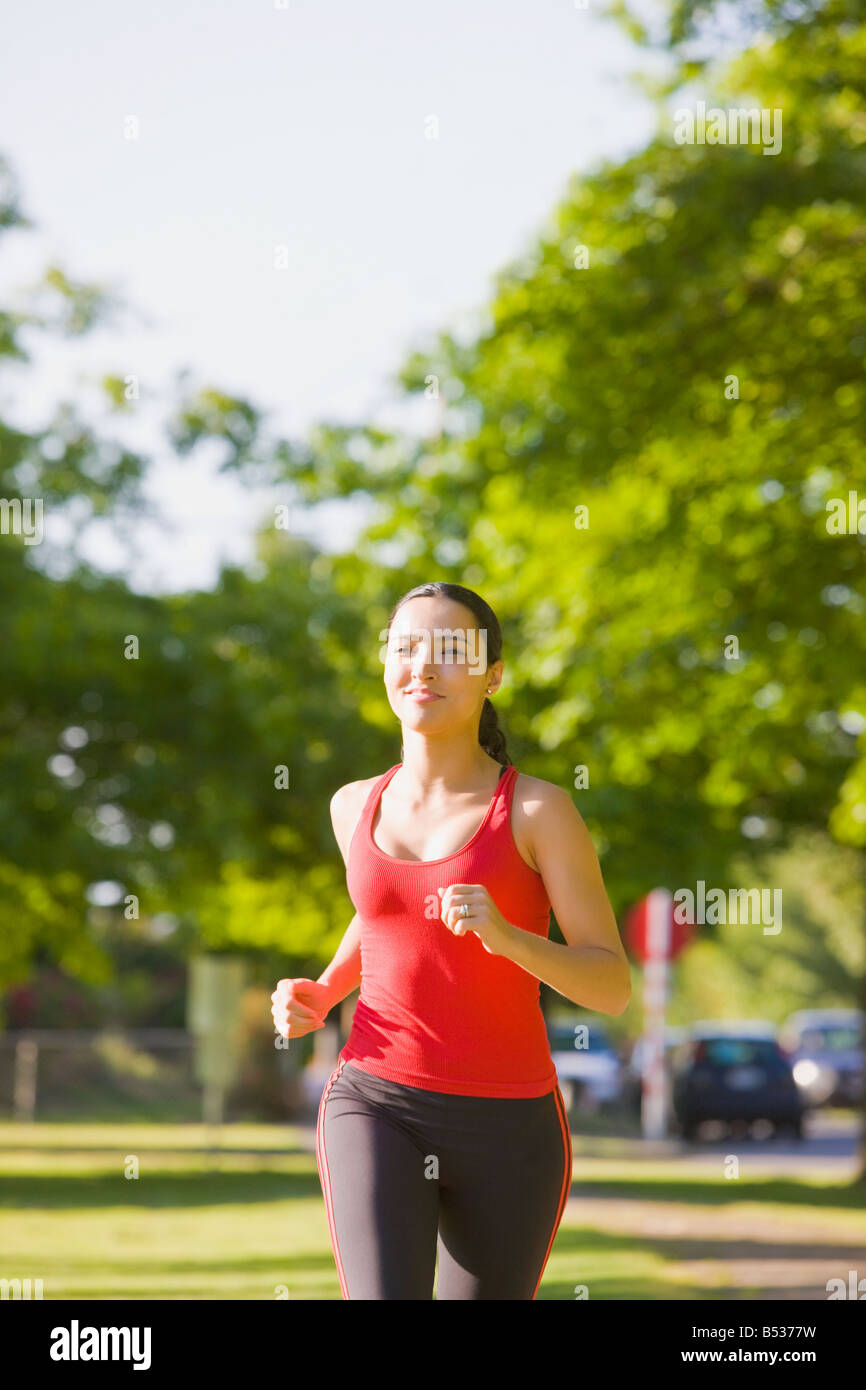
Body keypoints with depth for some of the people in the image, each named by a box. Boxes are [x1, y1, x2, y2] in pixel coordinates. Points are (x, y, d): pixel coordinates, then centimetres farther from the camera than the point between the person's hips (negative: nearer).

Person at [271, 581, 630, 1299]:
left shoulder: (540, 809, -6)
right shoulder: (357, 806, 6)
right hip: (378, 1111, 1)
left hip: (507, 1130, -1)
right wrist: (319, 996, 9)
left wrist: (505, 935, -25)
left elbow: (613, 987, -7)